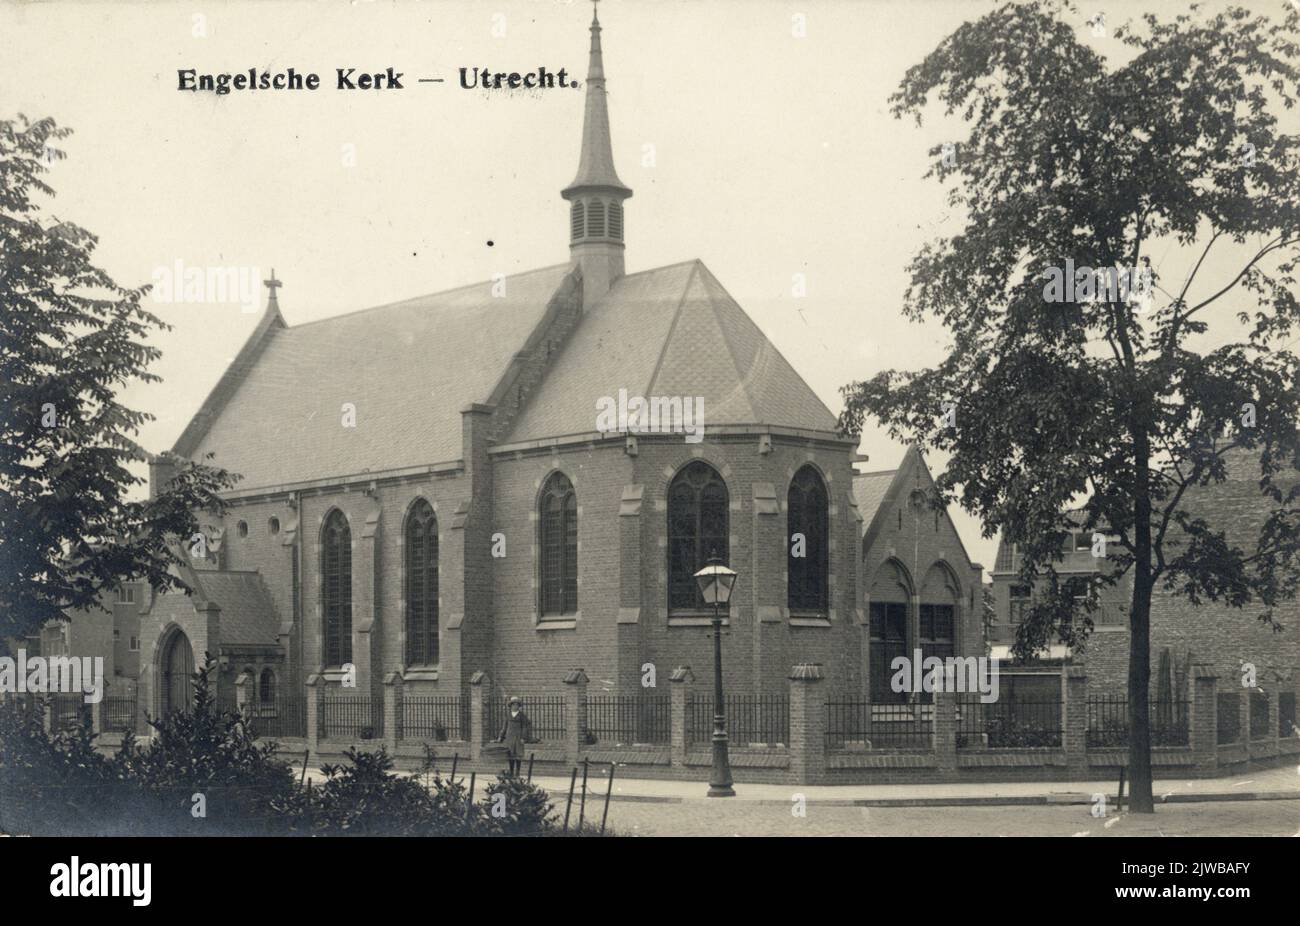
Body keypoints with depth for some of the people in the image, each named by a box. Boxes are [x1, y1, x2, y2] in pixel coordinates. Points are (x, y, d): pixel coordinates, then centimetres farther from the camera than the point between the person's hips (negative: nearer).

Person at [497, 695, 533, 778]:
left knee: (518, 754, -5)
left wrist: (523, 738, -13)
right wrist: (500, 737, 10)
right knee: (510, 753, 1)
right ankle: (511, 772, 8)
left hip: (518, 736, -4)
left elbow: (524, 727, -4)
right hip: (509, 735, 4)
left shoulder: (522, 715, -4)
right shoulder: (508, 714, 8)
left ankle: (517, 773, -2)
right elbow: (505, 726, 14)